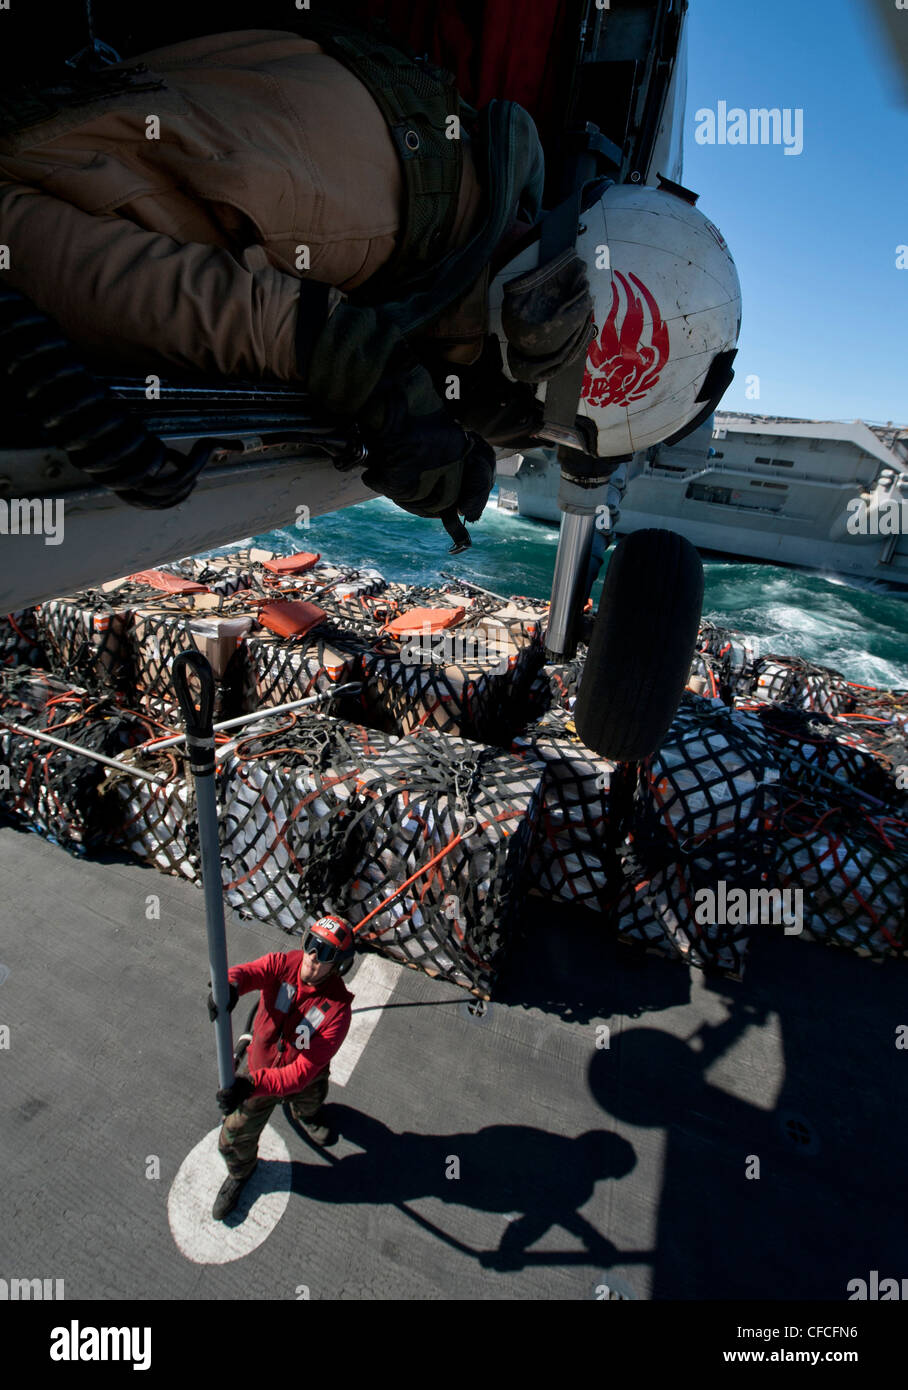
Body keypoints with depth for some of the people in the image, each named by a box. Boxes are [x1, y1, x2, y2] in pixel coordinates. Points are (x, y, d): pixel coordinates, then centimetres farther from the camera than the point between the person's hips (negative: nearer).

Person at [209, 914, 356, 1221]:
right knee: (234, 1138, 13)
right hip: (259, 1069, 1)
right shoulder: (283, 964, -26)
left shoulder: (338, 1009, -34)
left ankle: (305, 1115, 69)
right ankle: (240, 1173, 48)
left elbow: (304, 1071, -35)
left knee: (309, 1105, 31)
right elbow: (247, 972, -43)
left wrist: (253, 1085, -46)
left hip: (303, 1081, 0)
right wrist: (230, 984, -67)